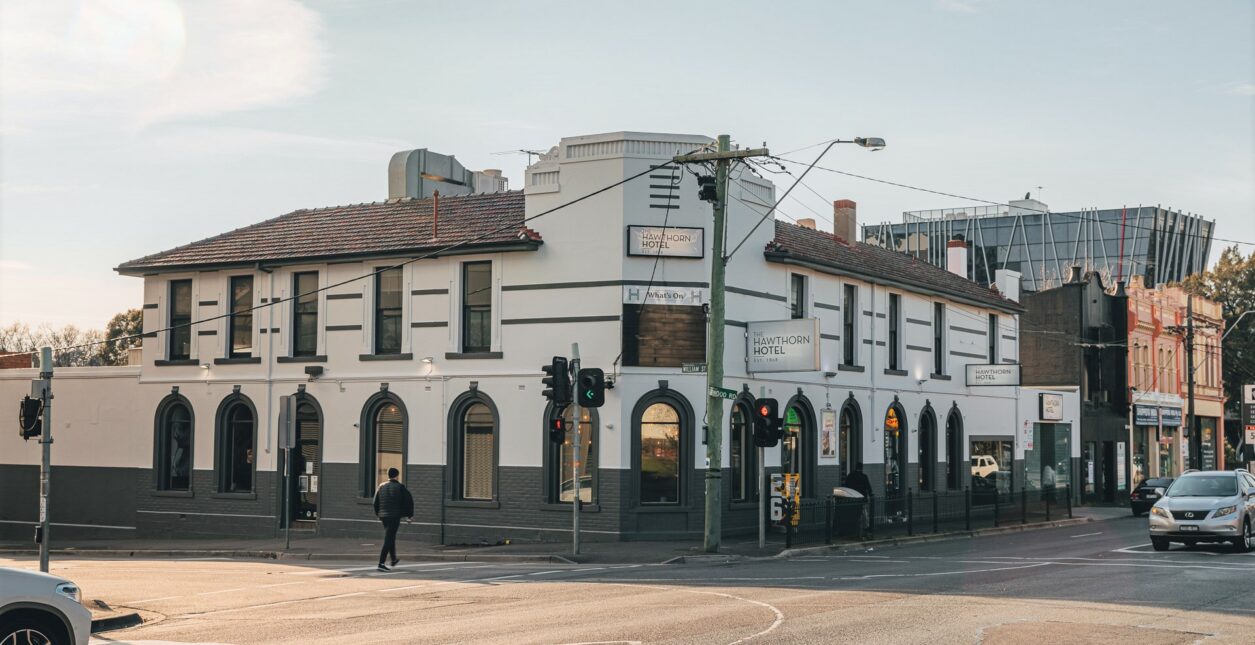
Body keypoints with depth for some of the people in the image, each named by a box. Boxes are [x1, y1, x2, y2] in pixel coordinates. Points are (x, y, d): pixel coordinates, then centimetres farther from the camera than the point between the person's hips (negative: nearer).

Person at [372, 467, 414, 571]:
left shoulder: (381, 487, 6)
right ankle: (381, 563, -14)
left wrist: (378, 514, 20)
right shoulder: (400, 487, -7)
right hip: (395, 516, -6)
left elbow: (376, 502, 9)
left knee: (391, 537, 23)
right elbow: (409, 500, -7)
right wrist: (410, 515, 2)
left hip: (383, 516, 6)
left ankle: (394, 559, 38)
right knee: (388, 540, -6)